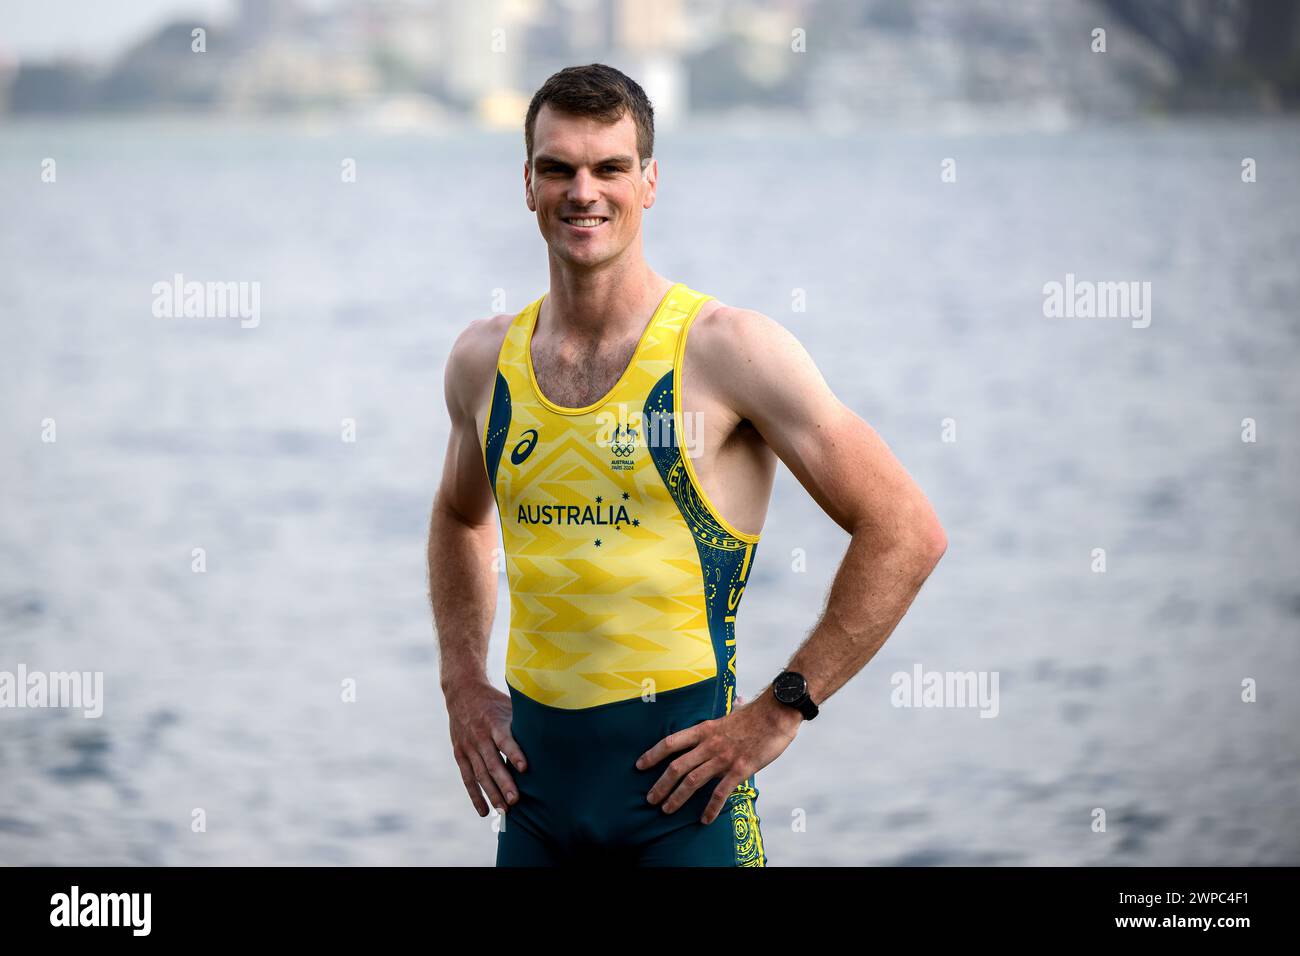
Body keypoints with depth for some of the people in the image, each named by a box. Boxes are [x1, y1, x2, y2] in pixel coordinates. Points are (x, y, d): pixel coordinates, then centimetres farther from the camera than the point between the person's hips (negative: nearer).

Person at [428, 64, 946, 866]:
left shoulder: (728, 350, -10)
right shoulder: (484, 361, 5)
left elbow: (907, 533, -10)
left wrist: (781, 711, -11)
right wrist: (464, 683, 14)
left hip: (679, 780, -4)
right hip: (534, 766, 5)